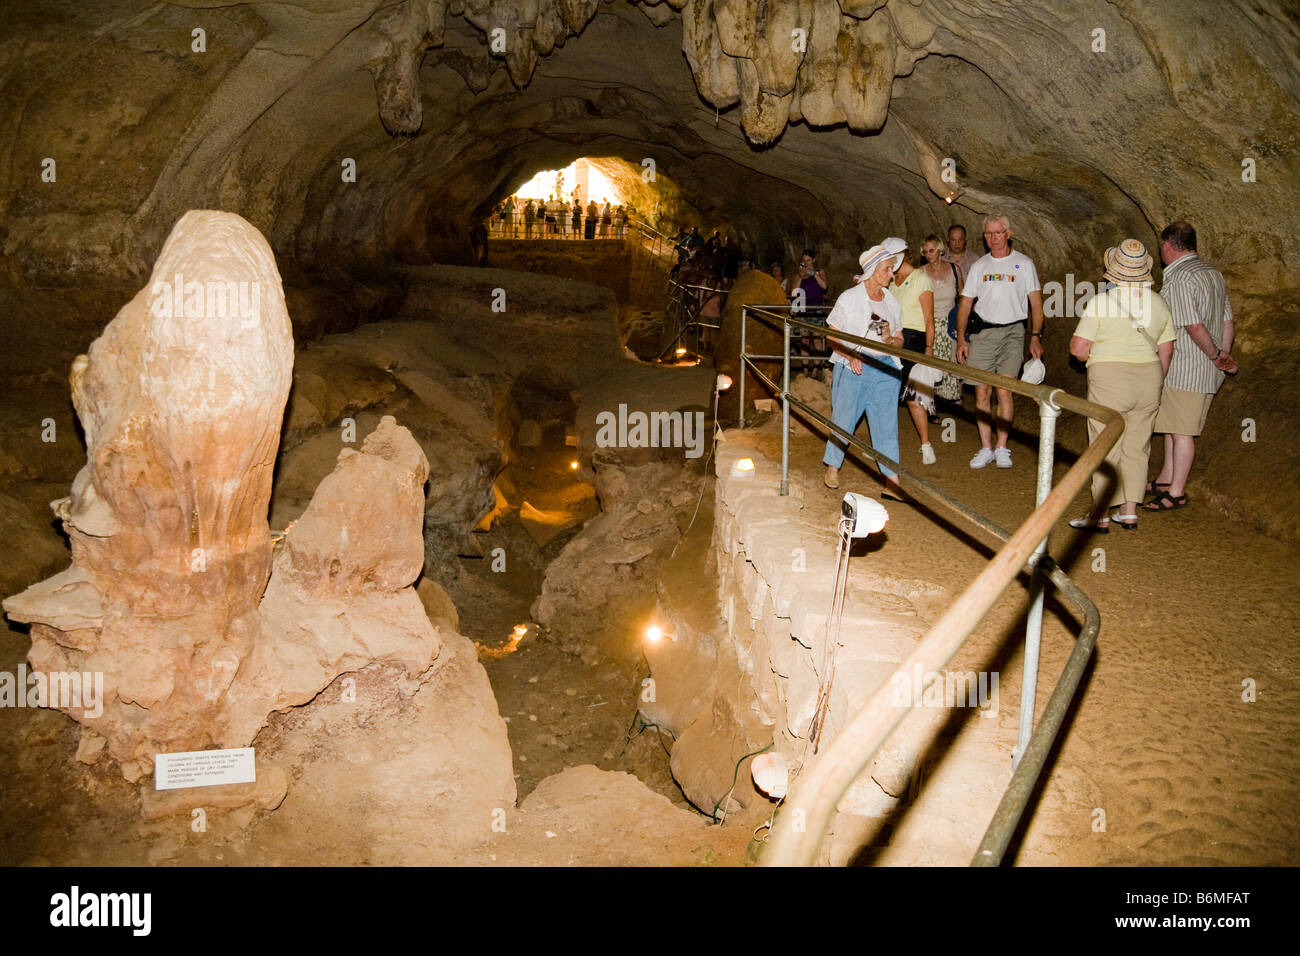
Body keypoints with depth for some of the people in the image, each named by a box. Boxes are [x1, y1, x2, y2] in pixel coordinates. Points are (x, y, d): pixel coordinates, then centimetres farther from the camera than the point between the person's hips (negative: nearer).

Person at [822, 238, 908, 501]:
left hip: (885, 370, 3)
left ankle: (892, 482, -3)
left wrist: (890, 339, -8)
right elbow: (832, 336, -1)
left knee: (887, 423, -3)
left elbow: (900, 339, 16)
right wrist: (850, 356, -16)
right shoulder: (850, 298, -2)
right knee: (844, 418, 3)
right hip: (852, 368, -3)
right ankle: (832, 466, 27)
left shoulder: (892, 302, 10)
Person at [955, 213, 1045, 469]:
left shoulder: (1024, 263, 5)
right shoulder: (979, 265, 12)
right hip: (982, 332, 3)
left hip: (1012, 332, -2)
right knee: (982, 392, -1)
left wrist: (1035, 336, -6)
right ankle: (986, 448, 7)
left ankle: (1002, 448, 0)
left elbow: (1036, 304, 4)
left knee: (1004, 391, -9)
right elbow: (965, 304, 13)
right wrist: (961, 338, 4)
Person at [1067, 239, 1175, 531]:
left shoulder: (1100, 302, -11)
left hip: (1109, 379, -5)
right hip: (1149, 378, 5)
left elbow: (1078, 348, -11)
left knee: (1106, 448, 0)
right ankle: (1129, 512, 16)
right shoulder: (1158, 302, 6)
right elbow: (1166, 350, 11)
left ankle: (1101, 516, 4)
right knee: (1137, 447, 12)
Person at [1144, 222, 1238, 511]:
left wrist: (1216, 355, -10)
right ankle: (1165, 480, 30)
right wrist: (1224, 356, 10)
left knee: (1181, 430, -1)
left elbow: (1195, 327, -23)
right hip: (1207, 370, 9)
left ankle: (1177, 493, 7)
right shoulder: (1213, 273, 12)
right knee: (1172, 424, 19)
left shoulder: (1177, 278, -18)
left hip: (1185, 370, -9)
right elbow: (1229, 322, 12)